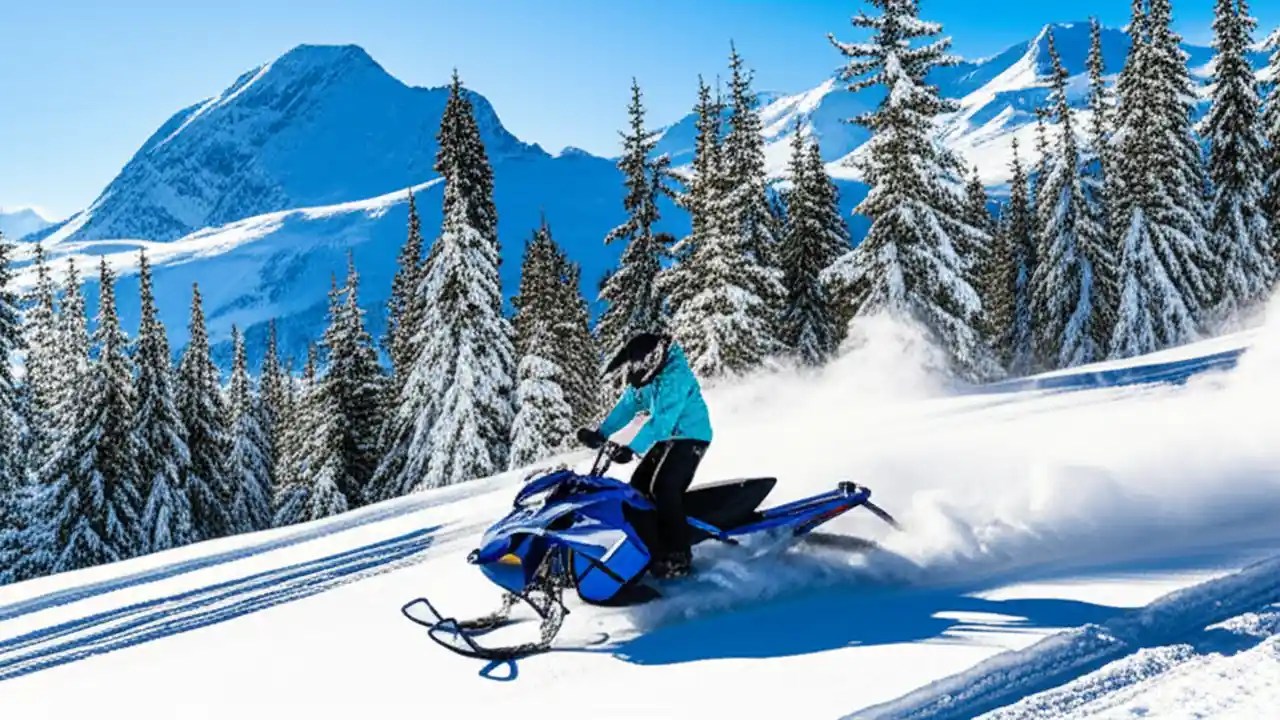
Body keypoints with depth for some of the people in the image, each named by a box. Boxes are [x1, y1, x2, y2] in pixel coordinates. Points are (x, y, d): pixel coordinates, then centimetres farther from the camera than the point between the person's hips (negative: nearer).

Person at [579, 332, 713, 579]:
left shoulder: (675, 377, -26)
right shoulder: (646, 377, 5)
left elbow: (661, 419, -34)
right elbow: (627, 406, 8)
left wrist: (632, 448, -40)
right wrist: (600, 433, -4)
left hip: (690, 437, -10)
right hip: (668, 438, 10)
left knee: (664, 489, -23)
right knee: (638, 487, 6)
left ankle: (678, 558, -20)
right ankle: (648, 547, 14)